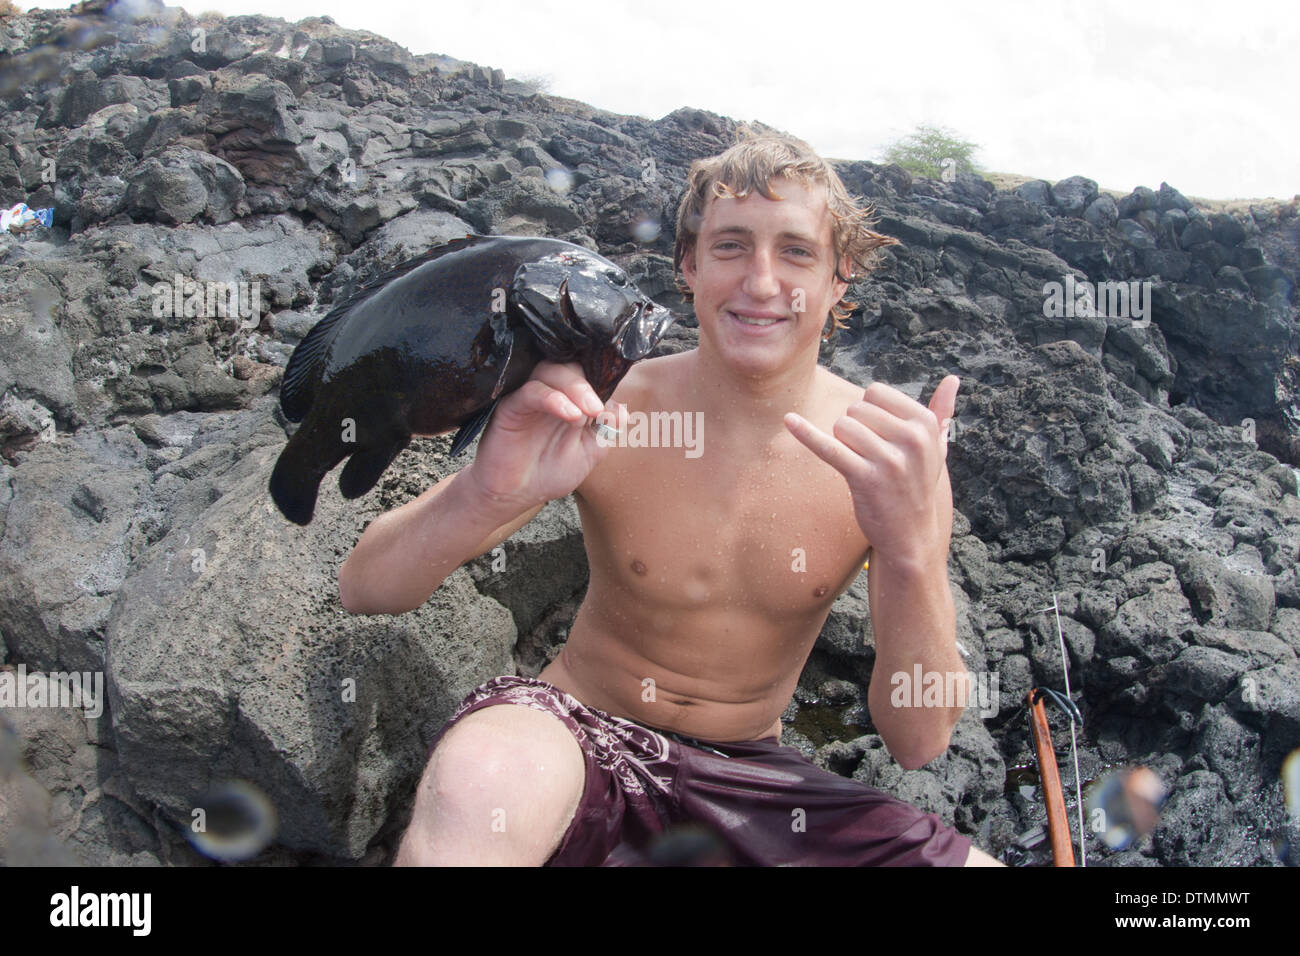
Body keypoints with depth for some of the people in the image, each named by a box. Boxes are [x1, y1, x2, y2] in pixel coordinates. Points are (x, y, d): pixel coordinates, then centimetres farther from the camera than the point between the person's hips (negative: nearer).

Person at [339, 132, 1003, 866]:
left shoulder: (889, 450, -10)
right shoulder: (605, 412, -14)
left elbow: (918, 743, -14)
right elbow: (364, 589, -16)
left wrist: (910, 553, -33)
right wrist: (485, 497, -38)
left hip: (750, 778, 3)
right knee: (479, 777, -37)